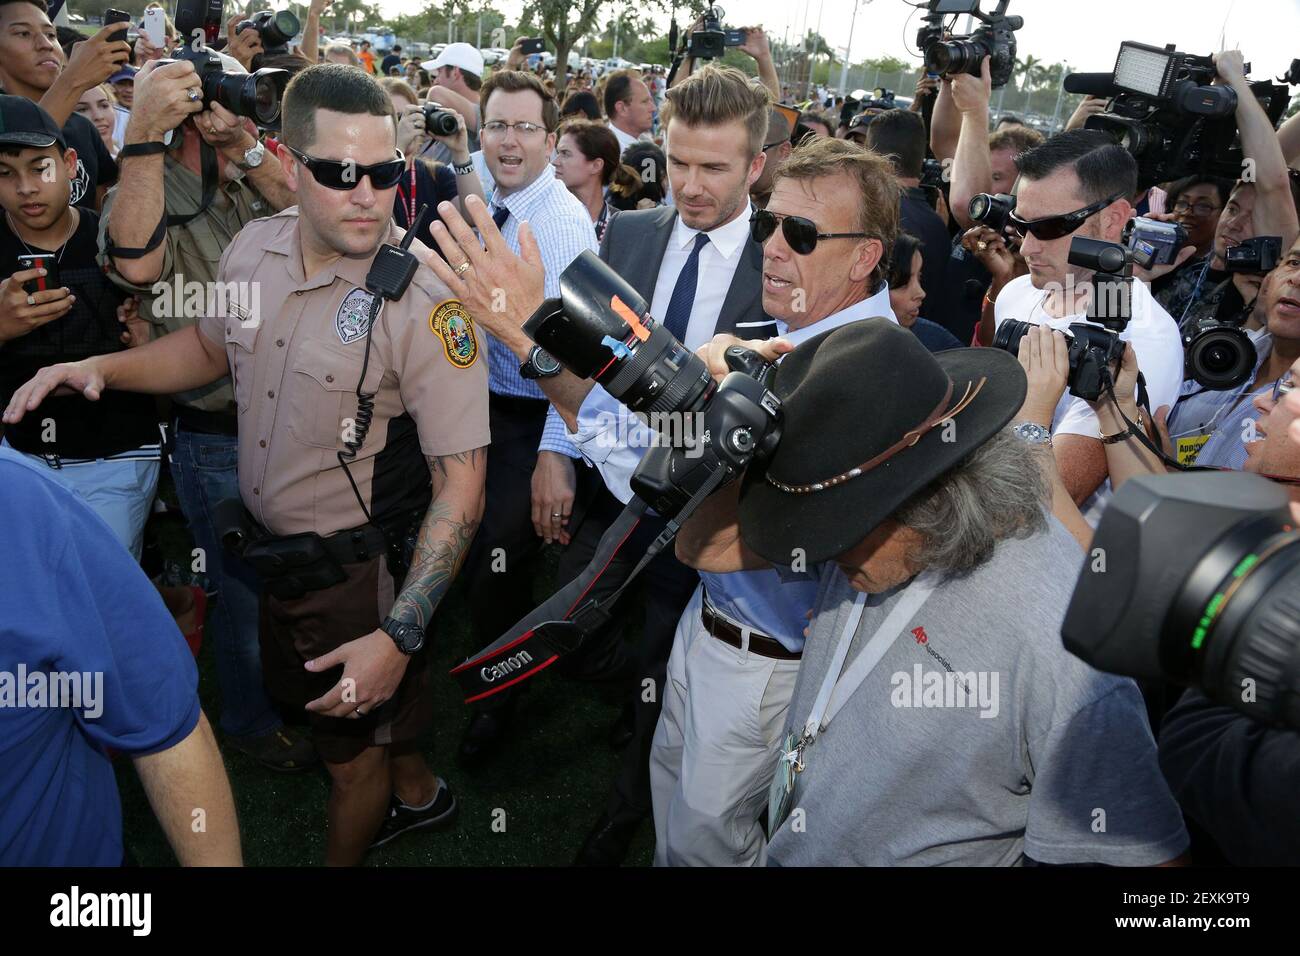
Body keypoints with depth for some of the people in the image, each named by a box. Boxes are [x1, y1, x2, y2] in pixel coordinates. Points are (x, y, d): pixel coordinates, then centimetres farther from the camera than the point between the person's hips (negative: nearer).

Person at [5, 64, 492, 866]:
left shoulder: (424, 298, -26)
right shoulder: (255, 247, -5)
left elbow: (460, 482, -26)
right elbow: (210, 347, 15)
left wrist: (398, 636, -30)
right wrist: (101, 368, -2)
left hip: (361, 572, -7)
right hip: (273, 549, 7)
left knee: (352, 753, 16)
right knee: (318, 701, 29)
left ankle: (345, 852, 46)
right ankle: (416, 793, 56)